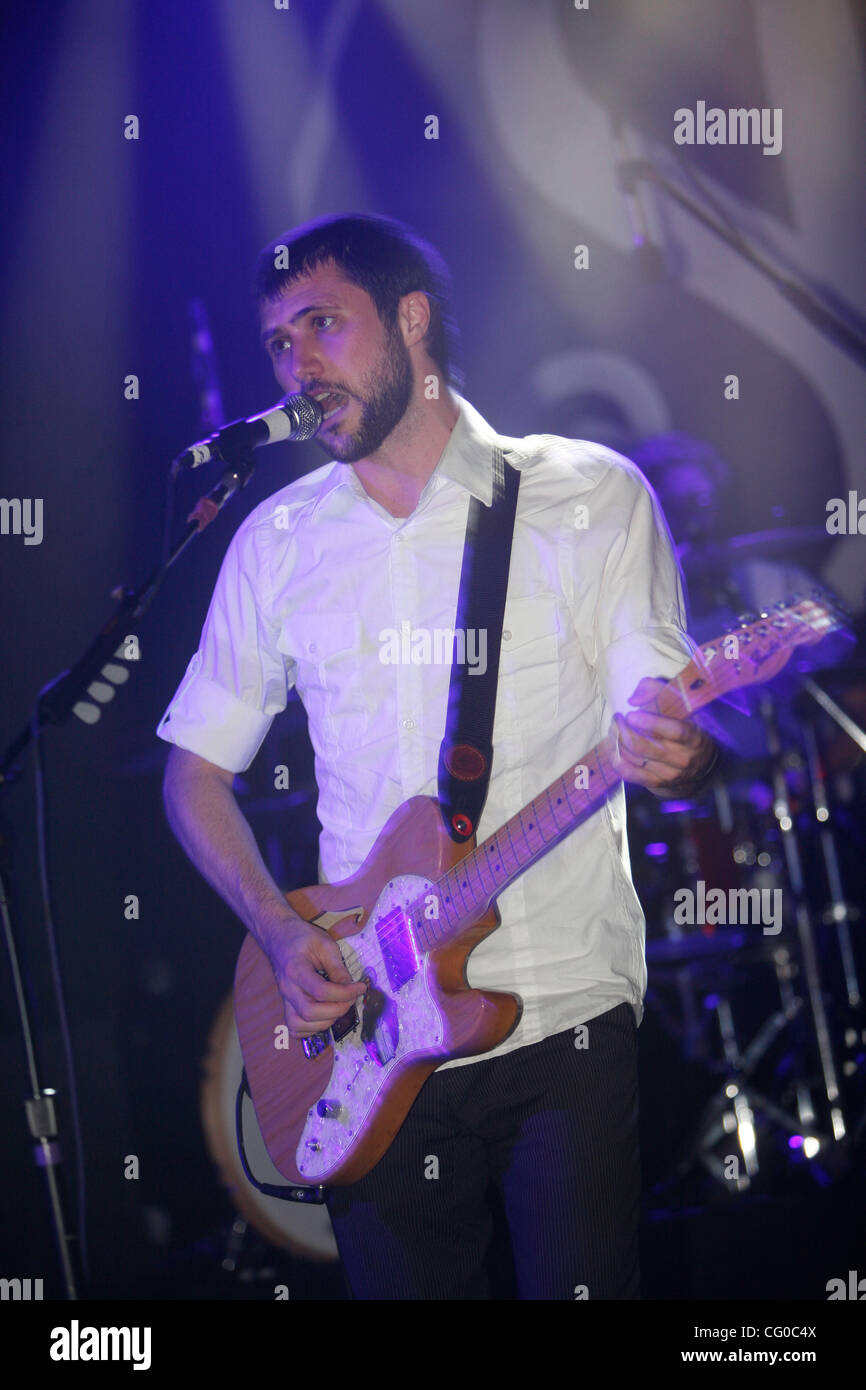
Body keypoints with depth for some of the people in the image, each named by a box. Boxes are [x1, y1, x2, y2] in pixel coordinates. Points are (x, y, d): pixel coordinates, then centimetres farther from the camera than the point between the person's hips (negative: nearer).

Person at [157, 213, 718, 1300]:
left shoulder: (591, 496, 1)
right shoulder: (279, 542, 9)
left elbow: (670, 734, -2)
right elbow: (195, 769, 15)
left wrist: (672, 755, -27)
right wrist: (279, 932, -1)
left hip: (566, 1017, -3)